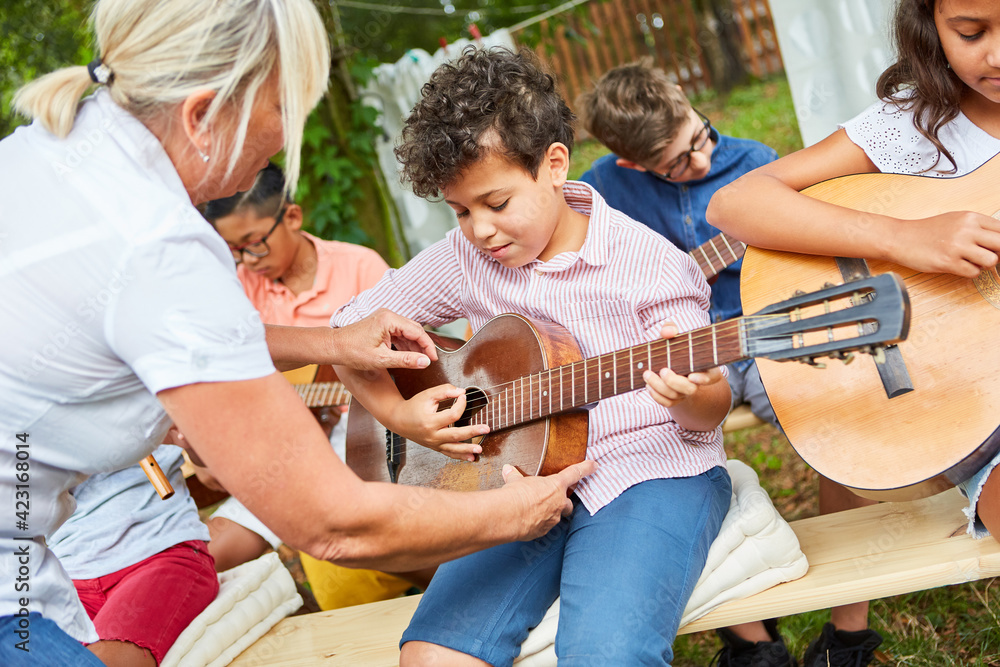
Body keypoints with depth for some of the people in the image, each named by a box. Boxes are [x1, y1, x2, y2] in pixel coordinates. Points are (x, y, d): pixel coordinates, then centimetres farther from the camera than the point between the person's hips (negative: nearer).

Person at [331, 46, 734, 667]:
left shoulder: (646, 264, -8)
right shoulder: (465, 259, 3)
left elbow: (712, 409, -4)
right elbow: (349, 327, 13)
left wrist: (687, 394, -28)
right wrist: (397, 413, -1)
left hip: (651, 474, -4)